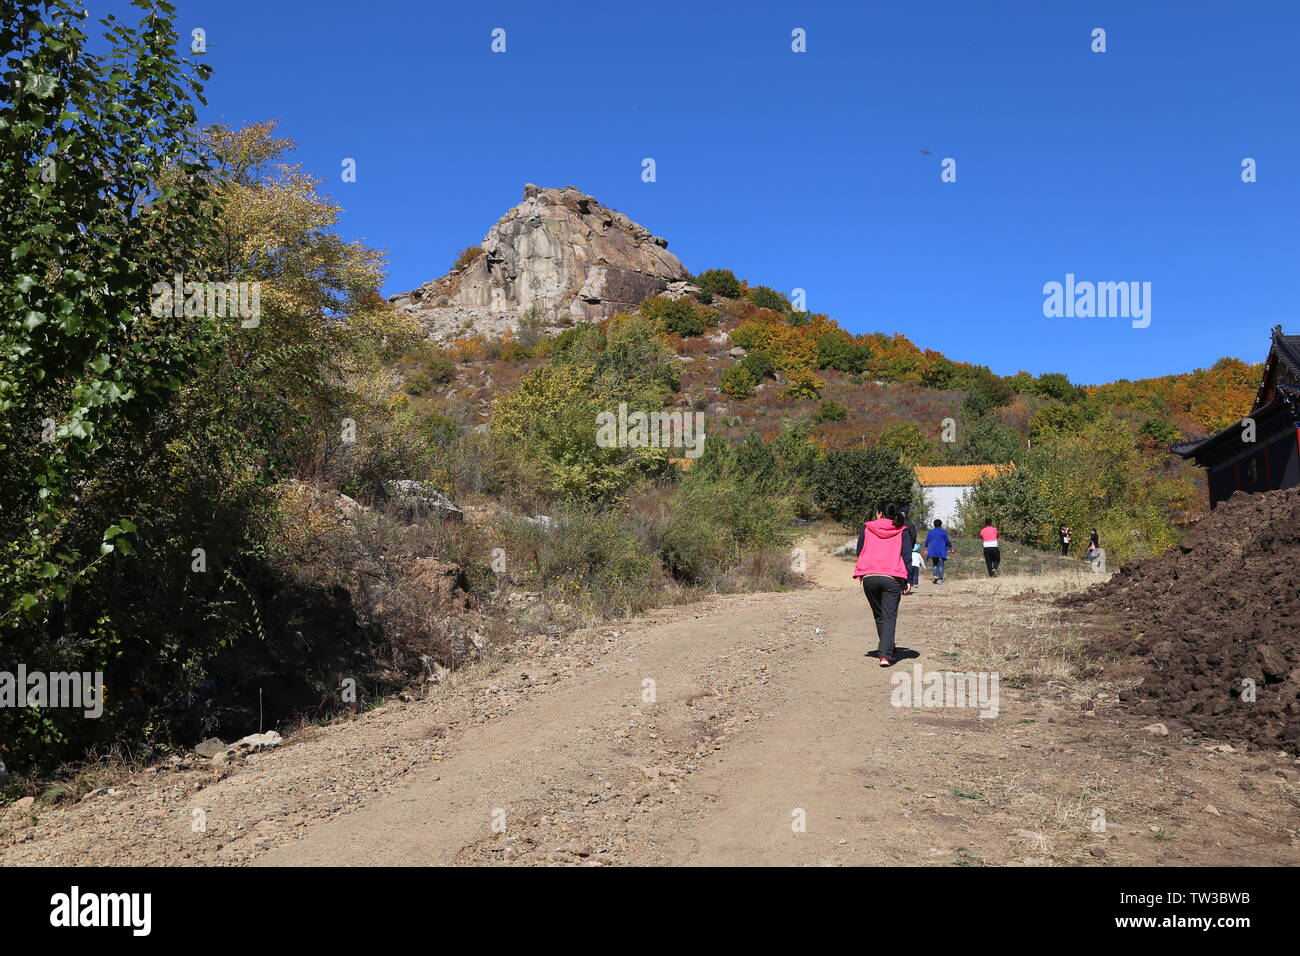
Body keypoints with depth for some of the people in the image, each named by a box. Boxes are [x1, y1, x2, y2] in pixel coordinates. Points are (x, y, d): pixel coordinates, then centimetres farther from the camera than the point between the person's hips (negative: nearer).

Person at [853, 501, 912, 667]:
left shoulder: (867, 528, 8)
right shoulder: (901, 531, 6)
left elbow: (859, 552, 9)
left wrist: (859, 574, 16)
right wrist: (908, 581, 5)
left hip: (869, 577, 1)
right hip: (892, 578, -1)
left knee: (879, 616, 17)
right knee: (889, 617, 0)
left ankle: (888, 650, 27)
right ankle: (885, 654, -12)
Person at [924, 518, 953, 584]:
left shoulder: (930, 532, 6)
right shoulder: (943, 532, -4)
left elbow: (927, 541, 7)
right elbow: (948, 541, -2)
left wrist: (926, 550, 14)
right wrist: (951, 549, 9)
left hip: (933, 551, 3)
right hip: (941, 551, -3)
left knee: (935, 564, 16)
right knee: (940, 565, 2)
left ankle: (935, 576, -2)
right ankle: (940, 578, -2)